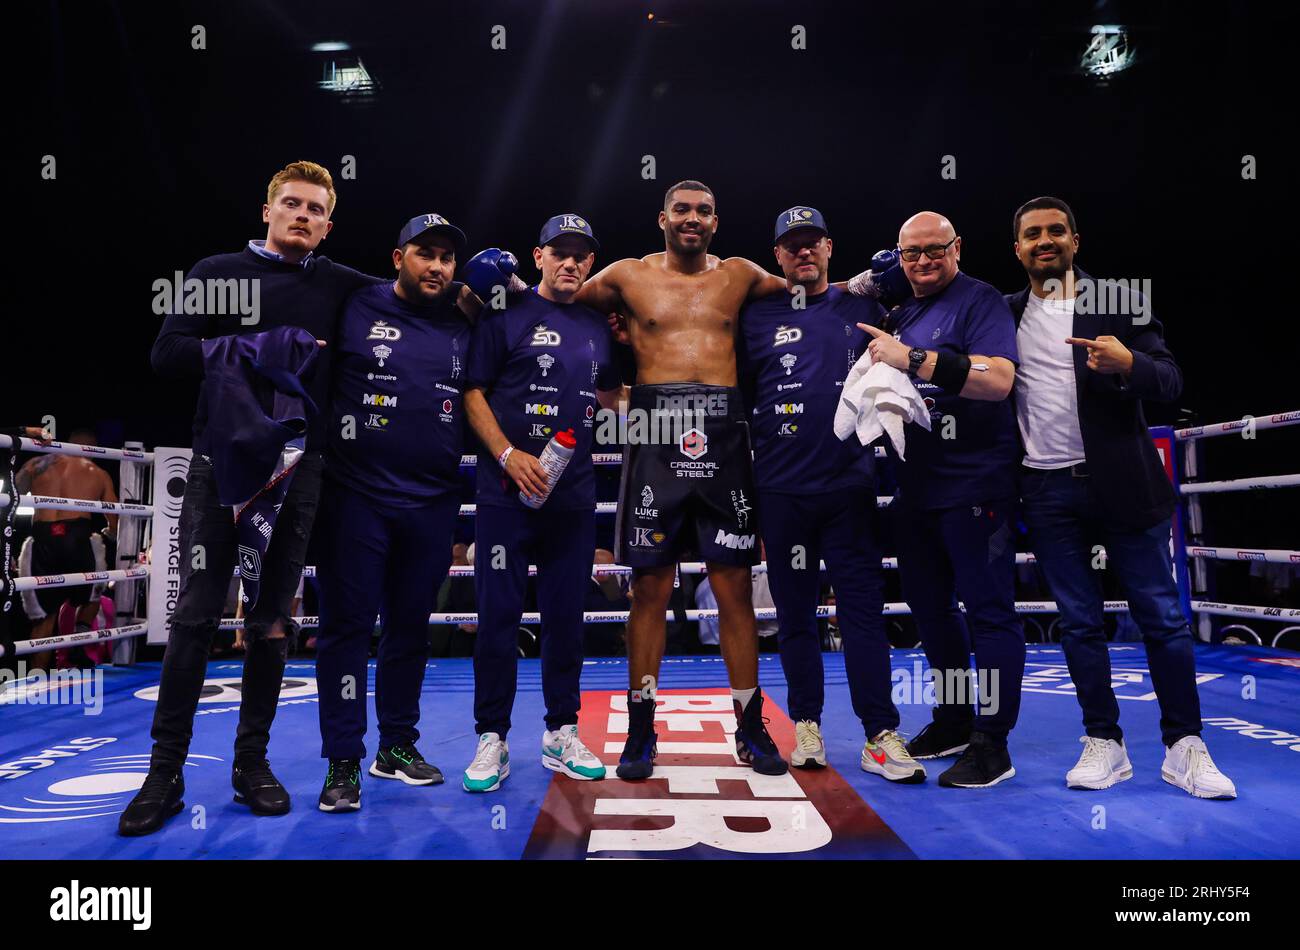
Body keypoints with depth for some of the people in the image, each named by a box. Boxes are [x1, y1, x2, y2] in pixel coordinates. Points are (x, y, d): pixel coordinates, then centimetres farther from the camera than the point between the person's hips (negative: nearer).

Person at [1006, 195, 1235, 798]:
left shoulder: (1121, 302, 3)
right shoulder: (1006, 314, 9)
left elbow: (1170, 382, -3)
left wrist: (1128, 363, -22)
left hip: (1120, 481, -1)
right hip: (1048, 492, 2)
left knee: (1161, 615, 3)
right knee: (1079, 622, 7)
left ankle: (1184, 747, 14)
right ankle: (1103, 743, 17)